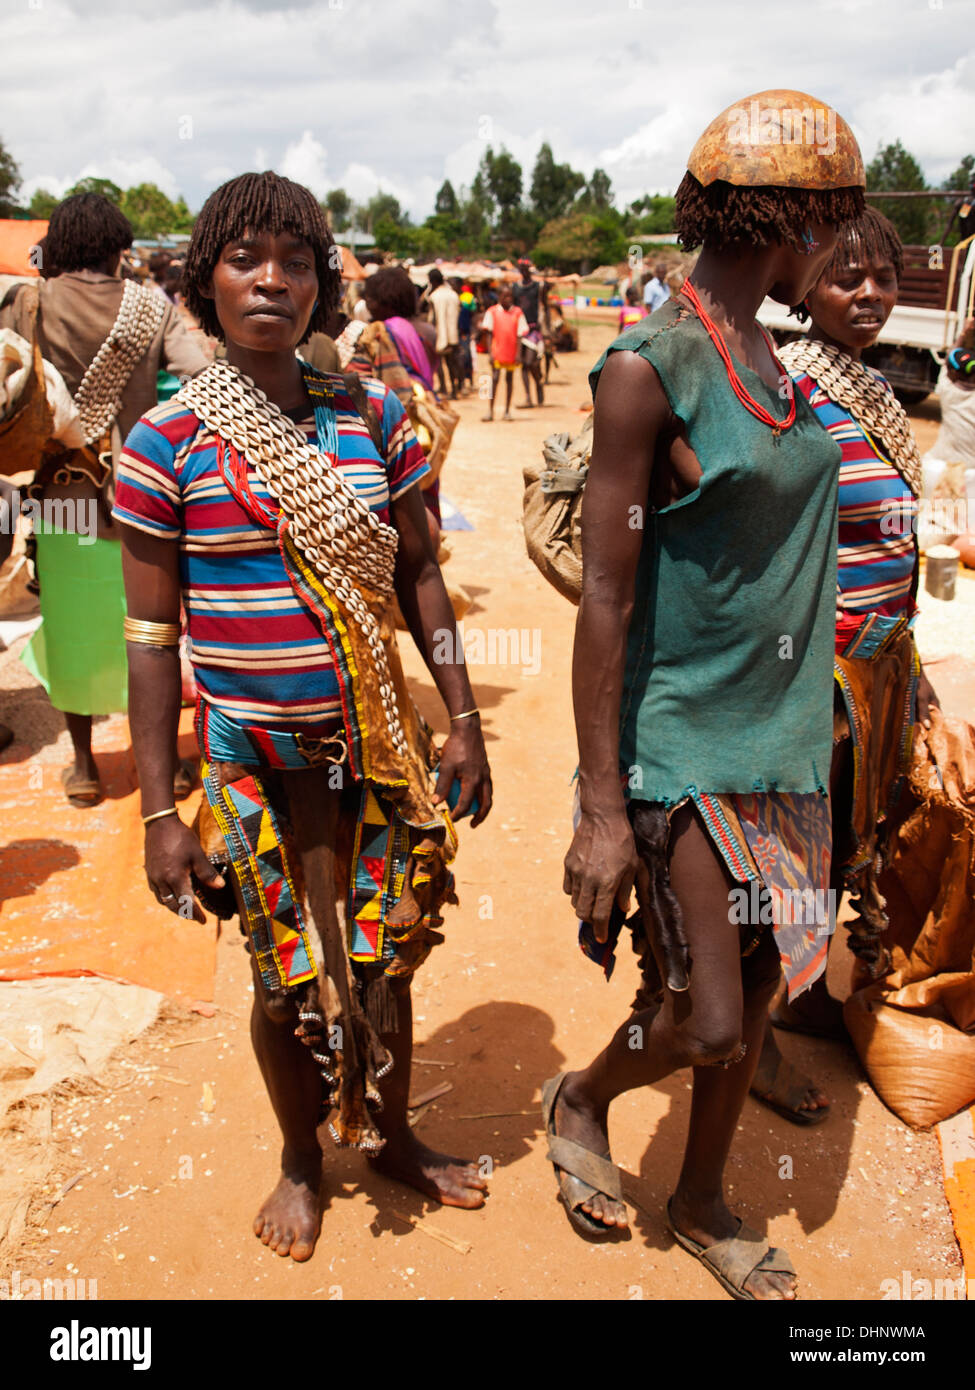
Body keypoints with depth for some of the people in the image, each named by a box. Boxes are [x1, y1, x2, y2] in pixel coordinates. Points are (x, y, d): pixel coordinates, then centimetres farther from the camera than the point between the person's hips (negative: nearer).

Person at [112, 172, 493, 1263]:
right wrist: (159, 809, -8)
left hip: (377, 744, 3)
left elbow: (418, 573, 7)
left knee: (385, 956, 15)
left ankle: (392, 1136, 42)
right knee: (288, 972, 12)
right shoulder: (166, 441, -8)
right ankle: (301, 1162, 39)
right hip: (252, 758, -2)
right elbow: (152, 631, -6)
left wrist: (462, 719, 4)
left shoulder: (373, 417, 0)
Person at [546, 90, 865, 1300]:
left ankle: (702, 1205, 38)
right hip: (679, 746, -7)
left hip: (779, 740, 8)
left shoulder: (765, 360, 8)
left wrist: (811, 734, 17)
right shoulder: (648, 370, -15)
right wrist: (604, 808, -17)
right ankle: (579, 1102, 31)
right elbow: (604, 600, -17)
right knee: (705, 1023, -3)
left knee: (754, 993, 16)